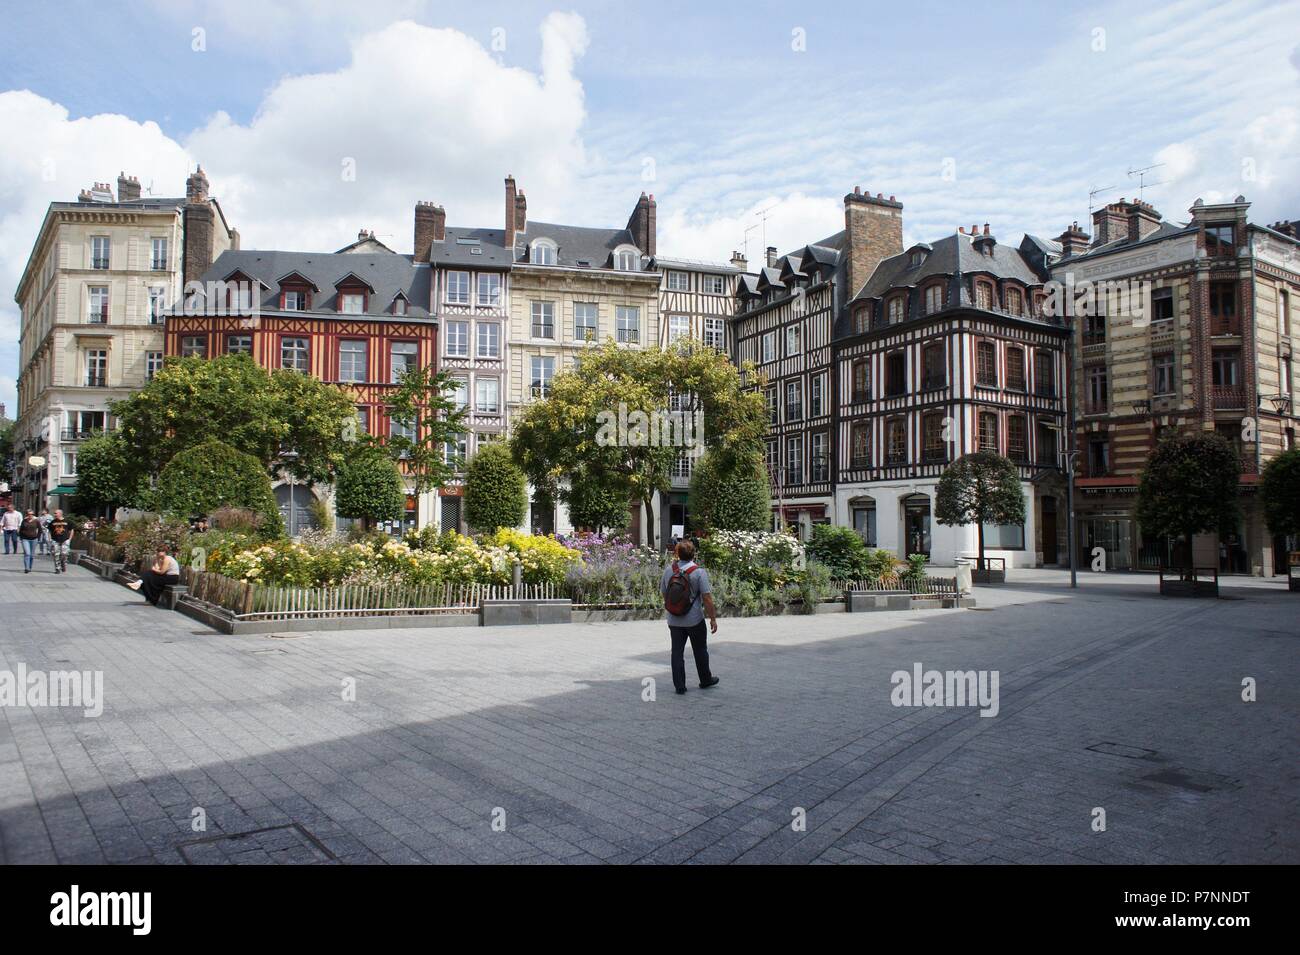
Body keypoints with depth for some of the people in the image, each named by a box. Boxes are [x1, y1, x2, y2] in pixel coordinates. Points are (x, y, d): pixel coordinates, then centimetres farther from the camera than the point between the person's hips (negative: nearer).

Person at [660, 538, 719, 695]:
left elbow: (663, 592, 8)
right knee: (700, 651, 15)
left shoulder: (669, 570, -3)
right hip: (694, 620, -3)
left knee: (677, 652, 8)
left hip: (674, 621, 3)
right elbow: (707, 598, -17)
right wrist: (713, 619, -9)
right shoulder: (699, 572, -15)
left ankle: (679, 685, 8)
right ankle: (705, 680, 29)